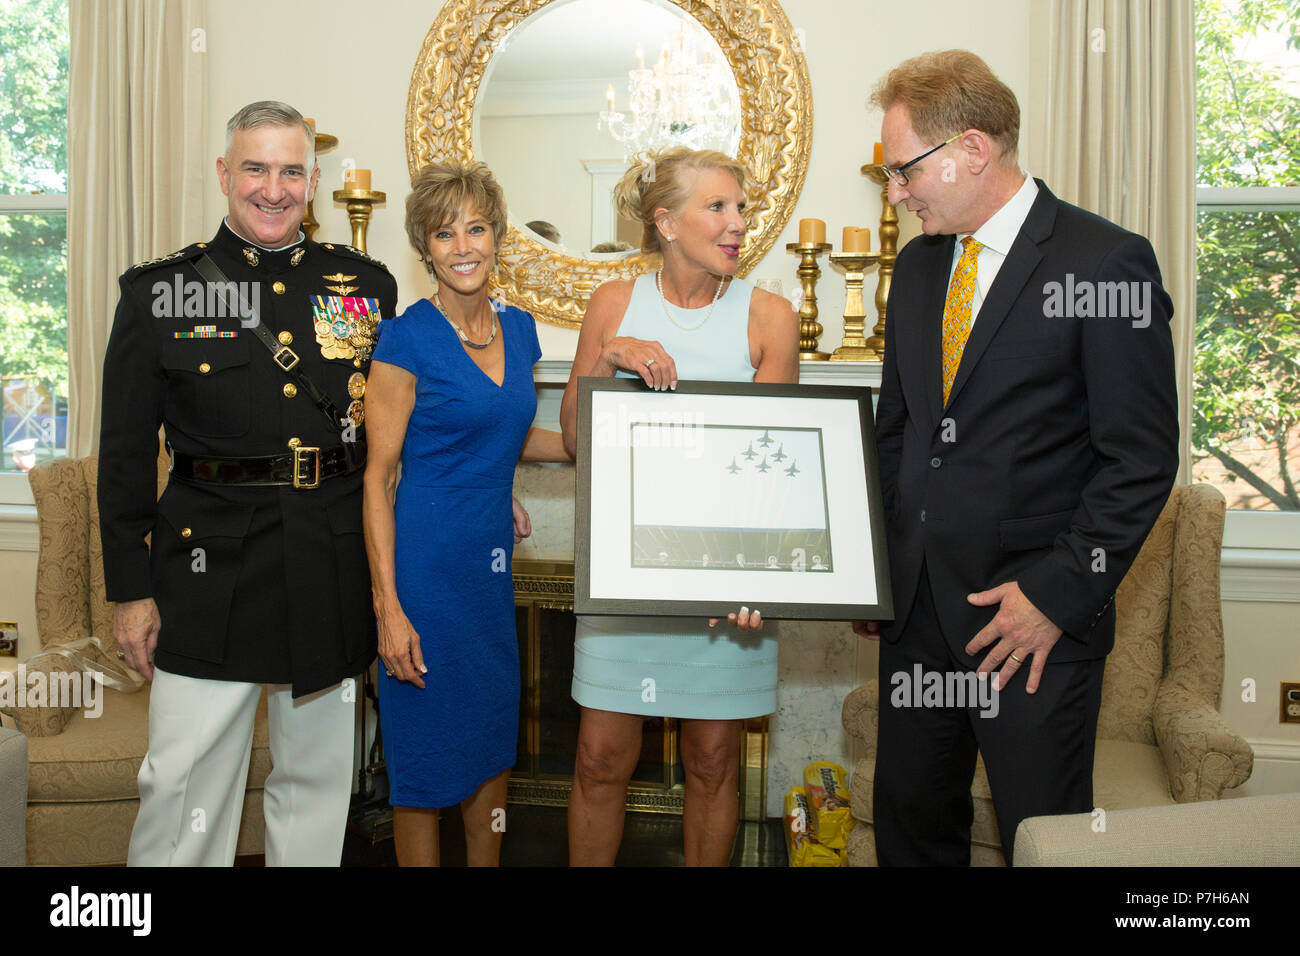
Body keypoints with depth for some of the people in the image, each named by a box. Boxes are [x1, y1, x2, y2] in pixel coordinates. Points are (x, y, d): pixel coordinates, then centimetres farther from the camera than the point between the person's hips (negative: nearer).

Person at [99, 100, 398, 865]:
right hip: (210, 562, -2)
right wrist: (130, 588, -1)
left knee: (318, 775, 14)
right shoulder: (160, 290, 2)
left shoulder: (367, 285, 7)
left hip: (335, 565, 2)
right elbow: (125, 451, 2)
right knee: (185, 780, 2)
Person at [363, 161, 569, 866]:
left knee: (493, 733, 17)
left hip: (491, 560, 7)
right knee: (426, 746, 5)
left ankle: (487, 863, 35)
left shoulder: (518, 329, 7)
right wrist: (388, 606, -18)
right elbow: (378, 477, -12)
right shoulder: (408, 338, -11)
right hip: (425, 562, -6)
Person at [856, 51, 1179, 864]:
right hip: (916, 608, 6)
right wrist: (875, 567, 10)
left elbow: (1142, 458, -11)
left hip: (1037, 615, -6)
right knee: (911, 825, 15)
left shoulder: (1105, 262, -10)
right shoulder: (918, 265, 11)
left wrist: (1058, 593, -15)